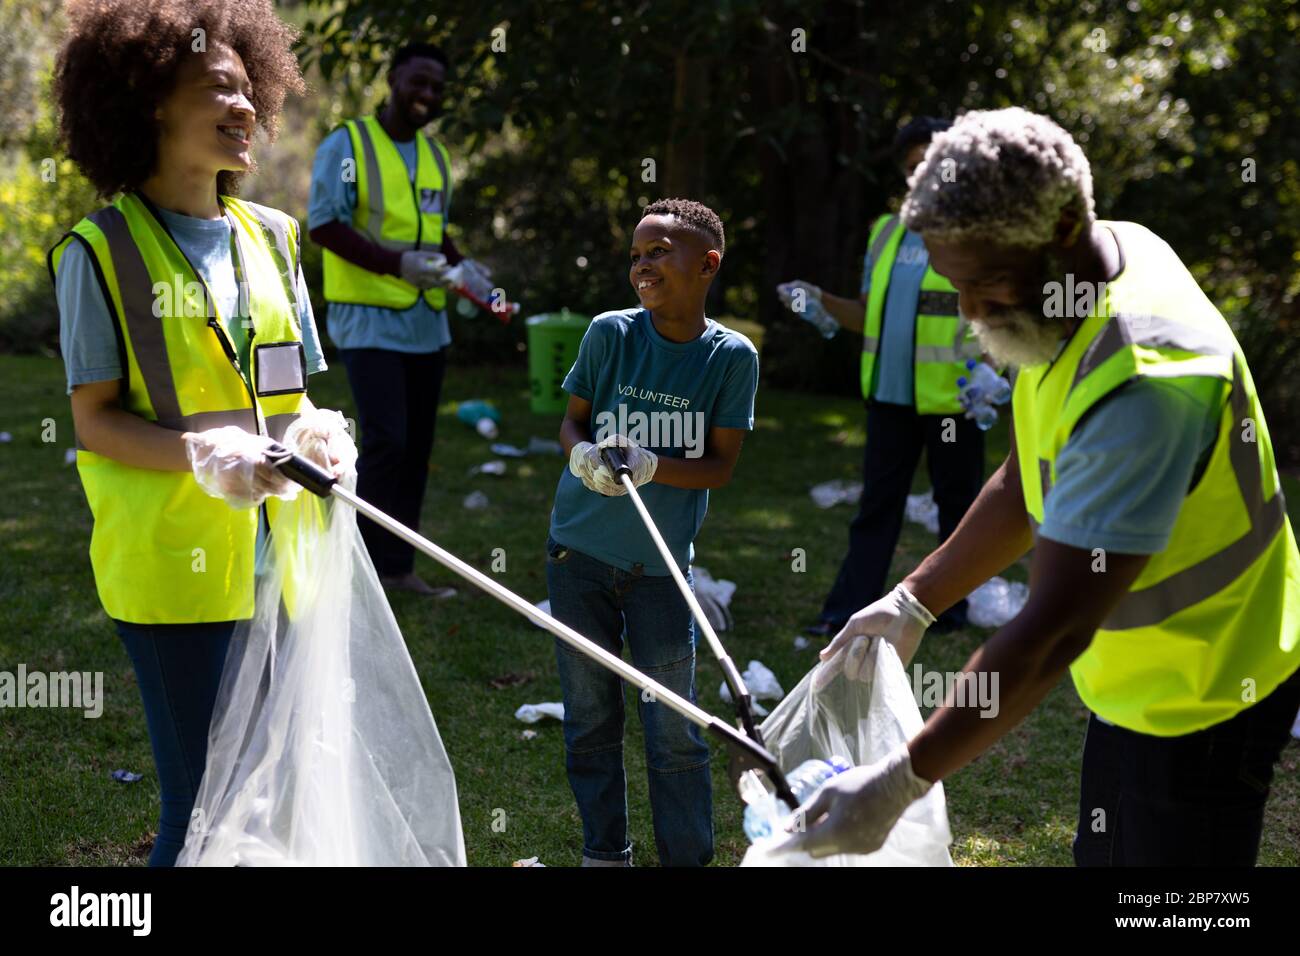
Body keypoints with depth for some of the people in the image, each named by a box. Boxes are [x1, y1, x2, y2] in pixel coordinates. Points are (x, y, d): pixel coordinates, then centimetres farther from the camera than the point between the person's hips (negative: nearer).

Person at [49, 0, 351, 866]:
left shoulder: (270, 237, 12)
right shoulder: (101, 250, -5)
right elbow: (95, 420, -6)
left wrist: (317, 438, -6)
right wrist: (202, 455, -22)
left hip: (281, 557, 6)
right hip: (174, 565, -5)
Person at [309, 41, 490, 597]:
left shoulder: (436, 156, 12)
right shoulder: (346, 145, -8)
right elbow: (322, 225, -15)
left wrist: (461, 265, 2)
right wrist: (397, 265, -24)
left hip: (425, 323, 7)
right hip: (369, 321, -7)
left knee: (417, 448, 8)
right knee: (385, 442, -14)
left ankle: (397, 566, 17)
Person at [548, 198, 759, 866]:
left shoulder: (731, 356, -7)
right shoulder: (609, 332, -5)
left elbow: (720, 466, -7)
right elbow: (572, 418, 5)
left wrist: (650, 465, -24)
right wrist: (583, 454, -17)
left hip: (661, 562, -2)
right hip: (580, 552, 2)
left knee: (673, 729, 1)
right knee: (589, 721, 11)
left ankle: (688, 860, 16)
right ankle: (604, 854, 26)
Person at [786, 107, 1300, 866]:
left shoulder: (1144, 378, -34)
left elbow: (1054, 631, -33)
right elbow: (1029, 486, 8)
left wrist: (902, 781, -30)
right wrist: (914, 603, 8)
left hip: (1199, 697, -9)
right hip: (1136, 681, 9)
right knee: (1106, 854, 19)